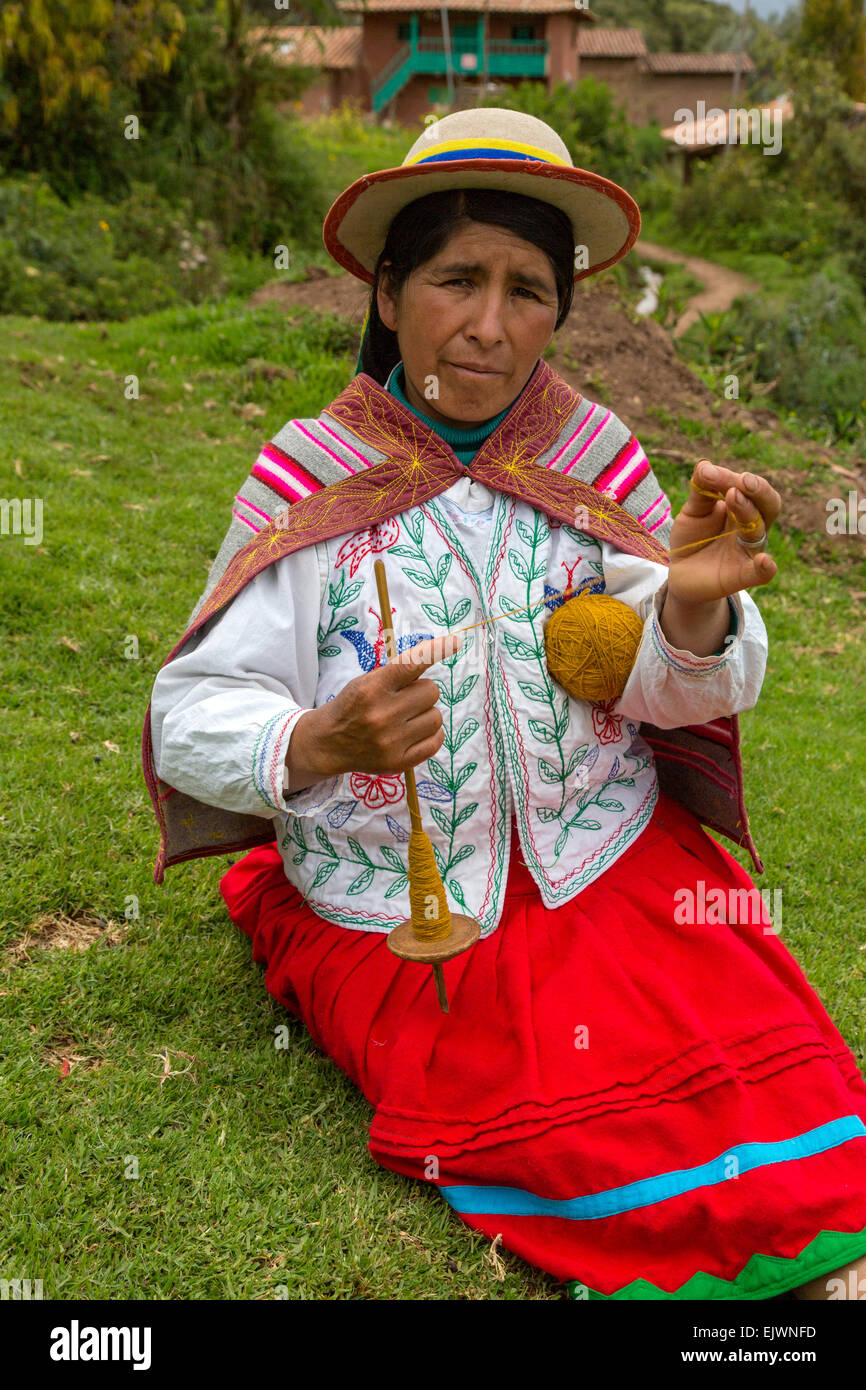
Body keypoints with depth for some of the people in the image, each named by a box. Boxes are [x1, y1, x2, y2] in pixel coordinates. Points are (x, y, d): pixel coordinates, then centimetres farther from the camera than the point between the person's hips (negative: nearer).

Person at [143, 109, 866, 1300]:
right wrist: (318, 744, -30)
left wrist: (693, 604, -28)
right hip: (398, 918, -2)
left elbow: (677, 691, -4)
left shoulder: (594, 462, 2)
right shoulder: (311, 483, -5)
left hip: (610, 861, 3)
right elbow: (194, 714, -8)